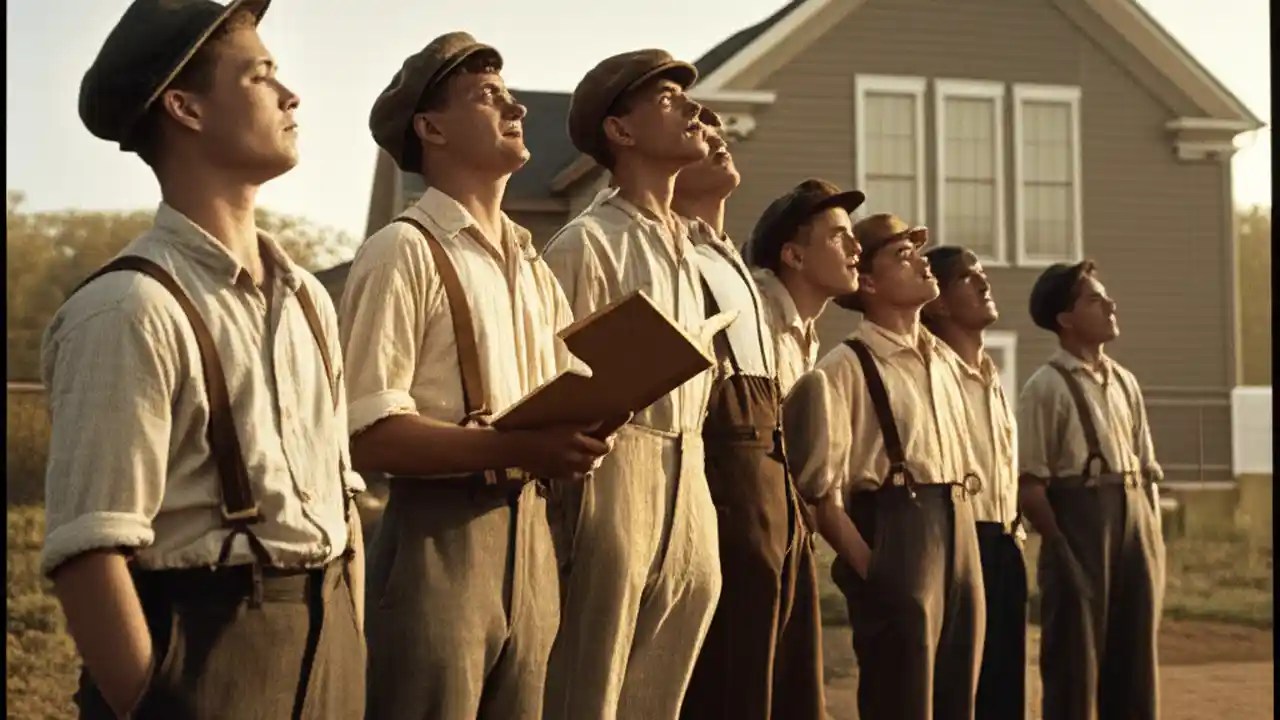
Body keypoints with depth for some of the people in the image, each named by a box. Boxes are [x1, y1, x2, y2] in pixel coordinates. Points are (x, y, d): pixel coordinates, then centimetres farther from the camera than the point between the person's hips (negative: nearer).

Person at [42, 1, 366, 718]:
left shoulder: (307, 298, 10)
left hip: (327, 645, 7)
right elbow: (88, 554, -19)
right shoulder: (132, 309, -15)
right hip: (203, 657, -7)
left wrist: (352, 659, 10)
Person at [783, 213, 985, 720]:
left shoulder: (944, 365, 16)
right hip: (895, 536, -7)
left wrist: (964, 548, 12)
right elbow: (823, 494, -11)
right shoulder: (844, 369, -8)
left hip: (958, 539, 7)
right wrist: (871, 567, -13)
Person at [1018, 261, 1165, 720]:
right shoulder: (1046, 387, -8)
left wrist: (1154, 538, 7)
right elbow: (1028, 483, -12)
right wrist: (1061, 546, -12)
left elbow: (1148, 468, 15)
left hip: (1134, 526, 7)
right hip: (1079, 526, -7)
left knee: (1134, 661, 11)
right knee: (1075, 662, 0)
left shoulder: (1125, 382, 13)